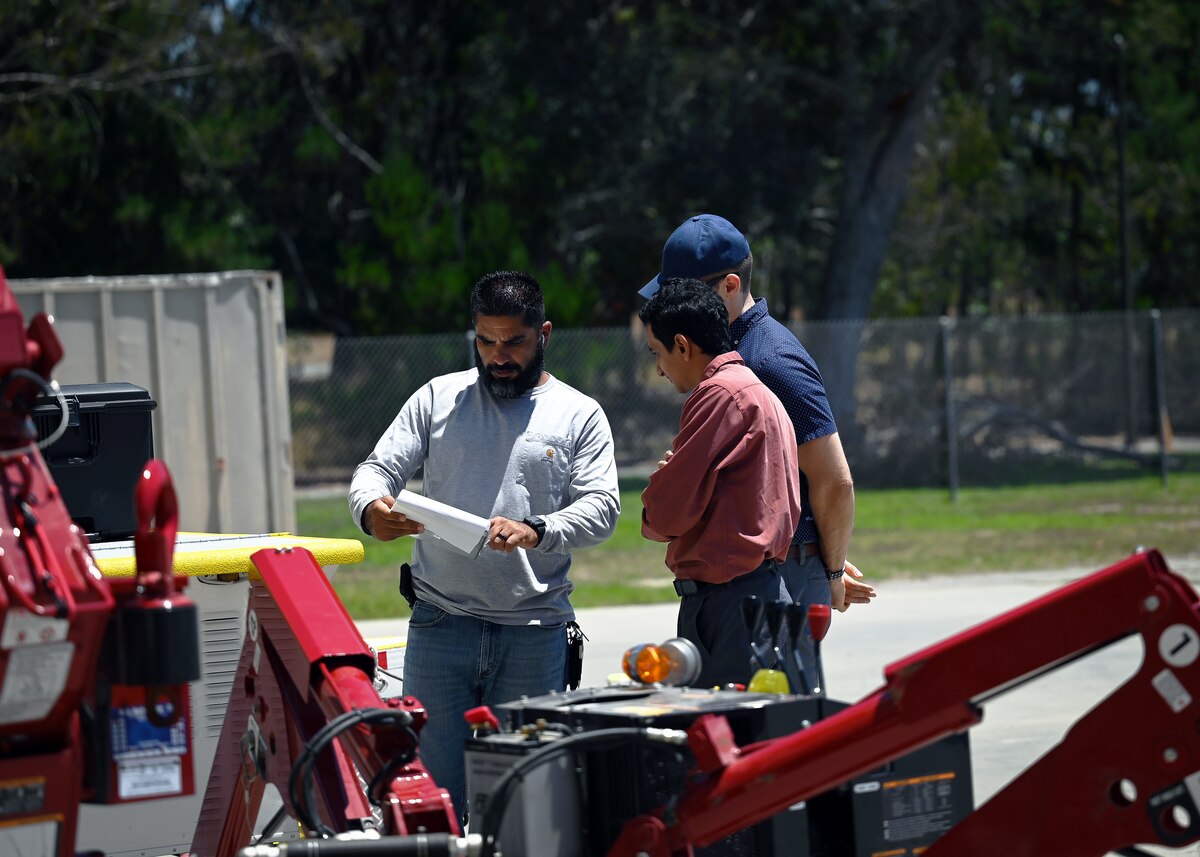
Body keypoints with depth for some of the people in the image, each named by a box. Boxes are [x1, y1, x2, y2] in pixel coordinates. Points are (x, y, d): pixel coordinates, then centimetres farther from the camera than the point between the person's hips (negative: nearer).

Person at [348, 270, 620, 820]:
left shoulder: (579, 416, 7)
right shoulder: (439, 398, 11)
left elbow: (601, 507, -3)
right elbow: (377, 469, 6)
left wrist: (534, 532, -23)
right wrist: (372, 511, -18)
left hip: (535, 635, -1)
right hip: (441, 625, 1)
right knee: (433, 787, -3)